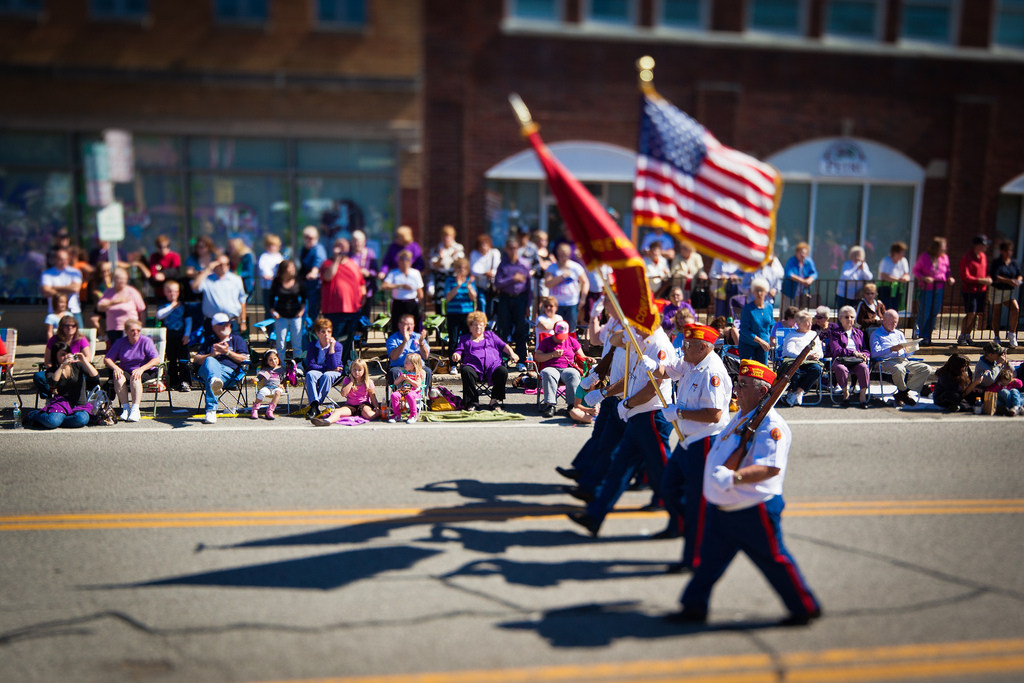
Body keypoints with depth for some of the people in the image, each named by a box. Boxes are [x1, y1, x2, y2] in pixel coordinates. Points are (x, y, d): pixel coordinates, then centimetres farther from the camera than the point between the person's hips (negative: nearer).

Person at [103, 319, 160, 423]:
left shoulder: (146, 341, -2)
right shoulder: (120, 342, 6)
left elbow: (156, 360, -13)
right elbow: (107, 359, 3)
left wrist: (141, 369, -26)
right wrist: (115, 368, -18)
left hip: (145, 372, -3)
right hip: (126, 370, 3)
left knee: (135, 378, -36)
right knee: (119, 377, -31)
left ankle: (135, 410, -38)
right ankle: (125, 408, -30)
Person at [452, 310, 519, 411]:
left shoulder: (490, 335, 30)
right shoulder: (465, 339, 28)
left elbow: (504, 346, 21)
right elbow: (459, 351, 15)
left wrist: (512, 354, 2)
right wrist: (456, 356, -10)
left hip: (493, 366, 1)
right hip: (474, 367, -1)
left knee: (503, 371, -32)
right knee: (466, 371, -36)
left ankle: (495, 401, -18)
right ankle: (472, 402, -24)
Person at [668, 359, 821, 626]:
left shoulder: (770, 425, -21)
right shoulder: (741, 417, 9)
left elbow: (771, 467, -34)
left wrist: (734, 477, -43)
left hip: (753, 512, -9)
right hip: (720, 508, 9)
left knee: (774, 560, 8)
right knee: (710, 557, 12)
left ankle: (805, 607, 28)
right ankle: (694, 607, 22)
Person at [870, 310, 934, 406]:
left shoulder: (899, 334, 32)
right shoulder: (876, 334, 11)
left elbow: (907, 353, 26)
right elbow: (875, 353, -7)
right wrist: (892, 349, -17)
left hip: (904, 361, 7)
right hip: (887, 361, -7)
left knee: (926, 369, -17)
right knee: (899, 369, -41)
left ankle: (901, 393, -18)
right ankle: (904, 393, -10)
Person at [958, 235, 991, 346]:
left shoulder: (983, 257, 12)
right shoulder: (967, 258, -11)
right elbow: (965, 277, -17)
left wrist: (988, 279, 7)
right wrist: (981, 280, -19)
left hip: (981, 290, 7)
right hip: (969, 290, -7)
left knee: (976, 314, 5)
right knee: (970, 314, -11)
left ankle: (967, 336, 16)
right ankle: (961, 337, 1)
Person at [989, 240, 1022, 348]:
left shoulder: (1014, 263, 6)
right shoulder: (996, 262, -7)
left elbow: (1019, 275, 5)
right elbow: (994, 277, -19)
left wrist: (1018, 280, -18)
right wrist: (1009, 281, -28)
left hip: (1009, 291, 3)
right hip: (996, 290, -3)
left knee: (1016, 309, -16)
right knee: (997, 315, 3)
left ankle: (1011, 333, -1)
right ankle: (996, 337, 15)